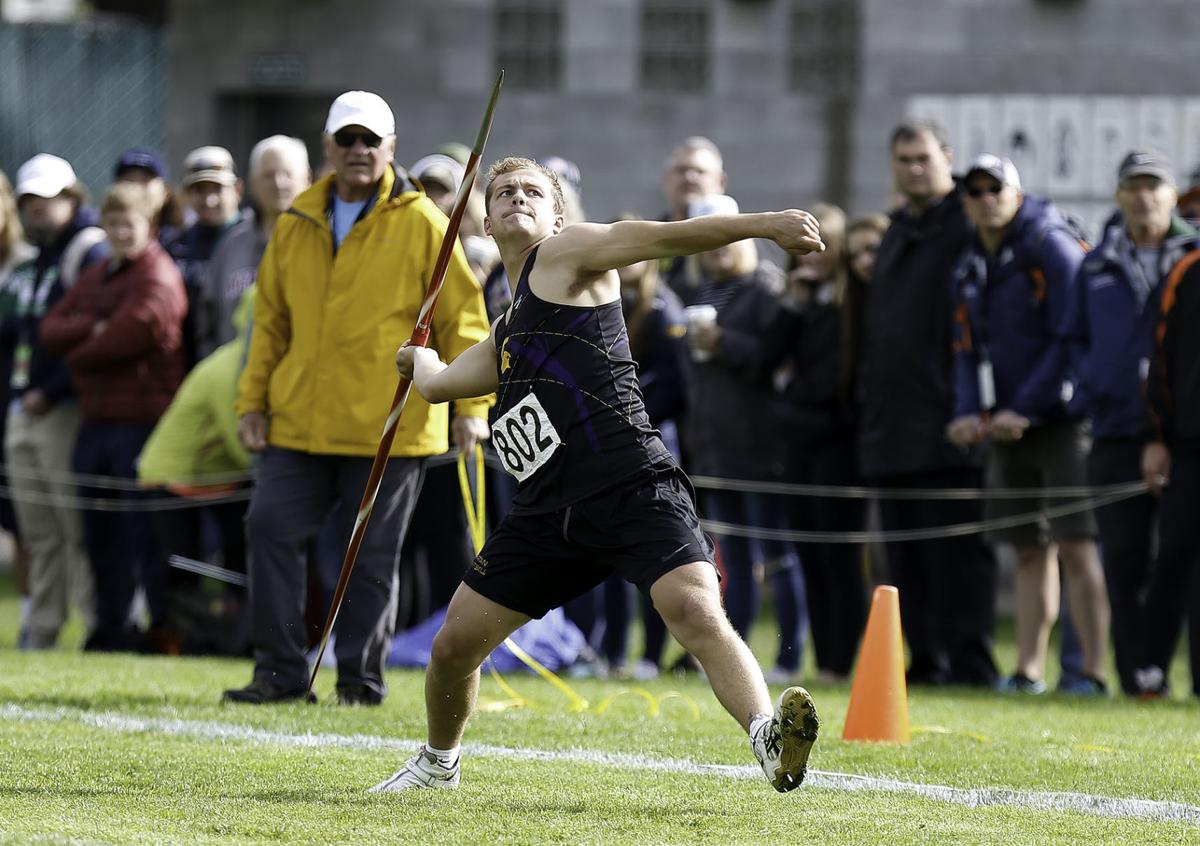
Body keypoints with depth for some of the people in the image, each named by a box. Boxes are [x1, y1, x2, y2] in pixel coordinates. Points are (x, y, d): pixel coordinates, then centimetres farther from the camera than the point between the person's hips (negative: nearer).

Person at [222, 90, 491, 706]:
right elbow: (270, 321, 16)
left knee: (372, 555, 2)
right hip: (300, 421, 4)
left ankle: (360, 675, 12)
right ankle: (280, 671, 2)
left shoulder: (422, 225, -2)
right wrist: (252, 401, 10)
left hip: (389, 424, -4)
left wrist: (470, 404, -10)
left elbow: (463, 319, -2)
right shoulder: (297, 225, 10)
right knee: (270, 530, -5)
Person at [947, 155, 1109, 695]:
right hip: (1009, 426, 7)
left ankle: (1096, 670, -11)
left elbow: (1071, 340, -14)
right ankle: (1029, 670, 12)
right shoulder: (970, 269, 13)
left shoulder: (1052, 247, -9)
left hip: (1062, 417, -7)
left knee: (1075, 544, -12)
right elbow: (968, 350, 17)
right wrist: (970, 413, -1)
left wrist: (1026, 409, -16)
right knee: (1030, 549, 9)